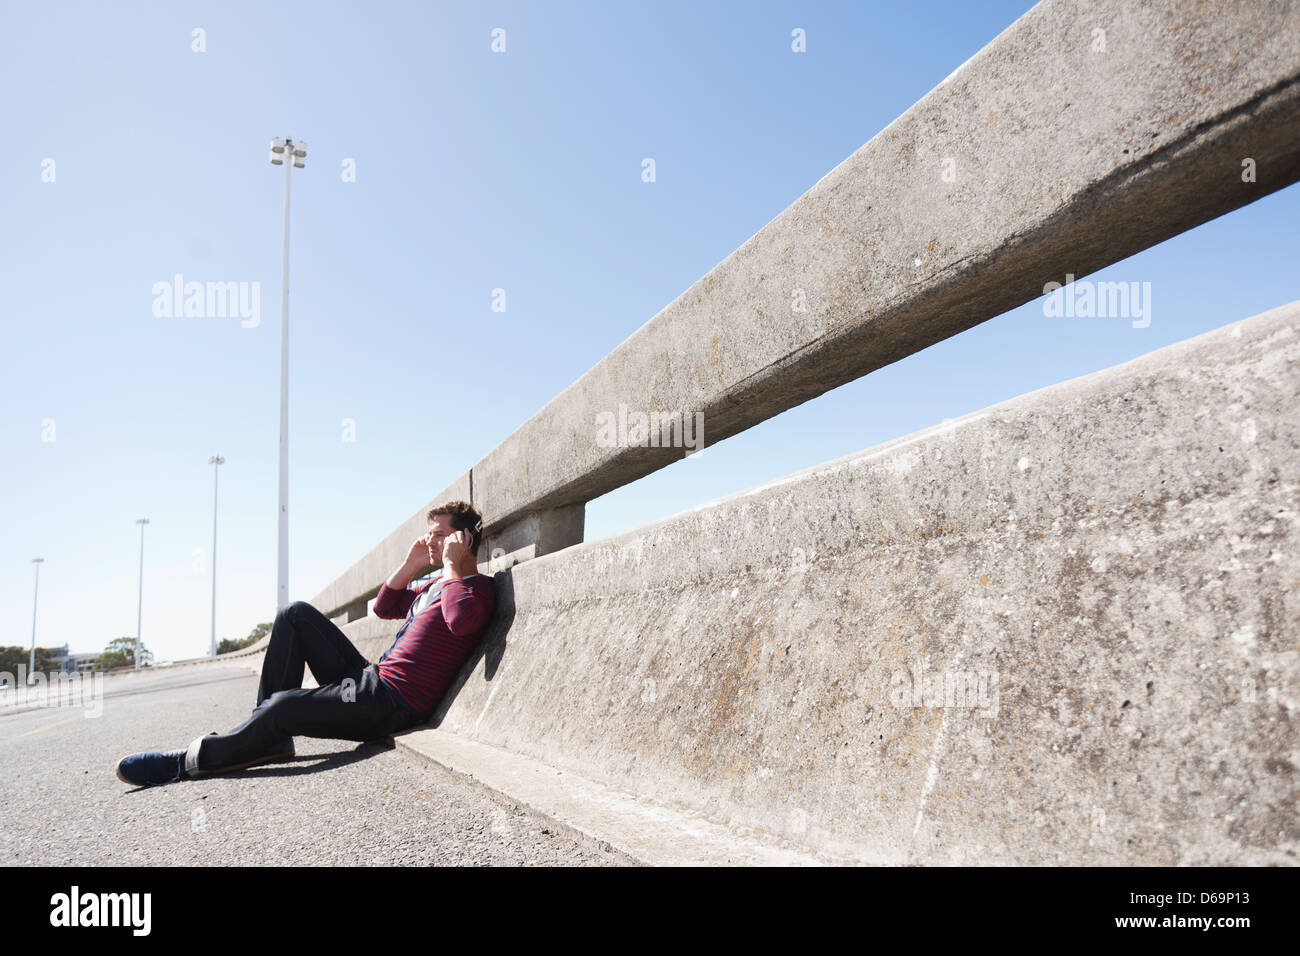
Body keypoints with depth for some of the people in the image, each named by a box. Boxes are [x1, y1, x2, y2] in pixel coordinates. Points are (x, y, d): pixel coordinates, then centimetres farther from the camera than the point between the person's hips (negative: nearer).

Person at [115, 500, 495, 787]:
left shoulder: (477, 587, -8)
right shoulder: (434, 586, 22)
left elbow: (461, 621, -32)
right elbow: (384, 607, 30)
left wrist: (452, 566, -18)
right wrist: (413, 563, 18)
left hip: (393, 704, -10)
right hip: (370, 679, 10)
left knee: (283, 706, -26)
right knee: (296, 614, 8)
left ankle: (191, 761, -5)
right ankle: (270, 736, 2)